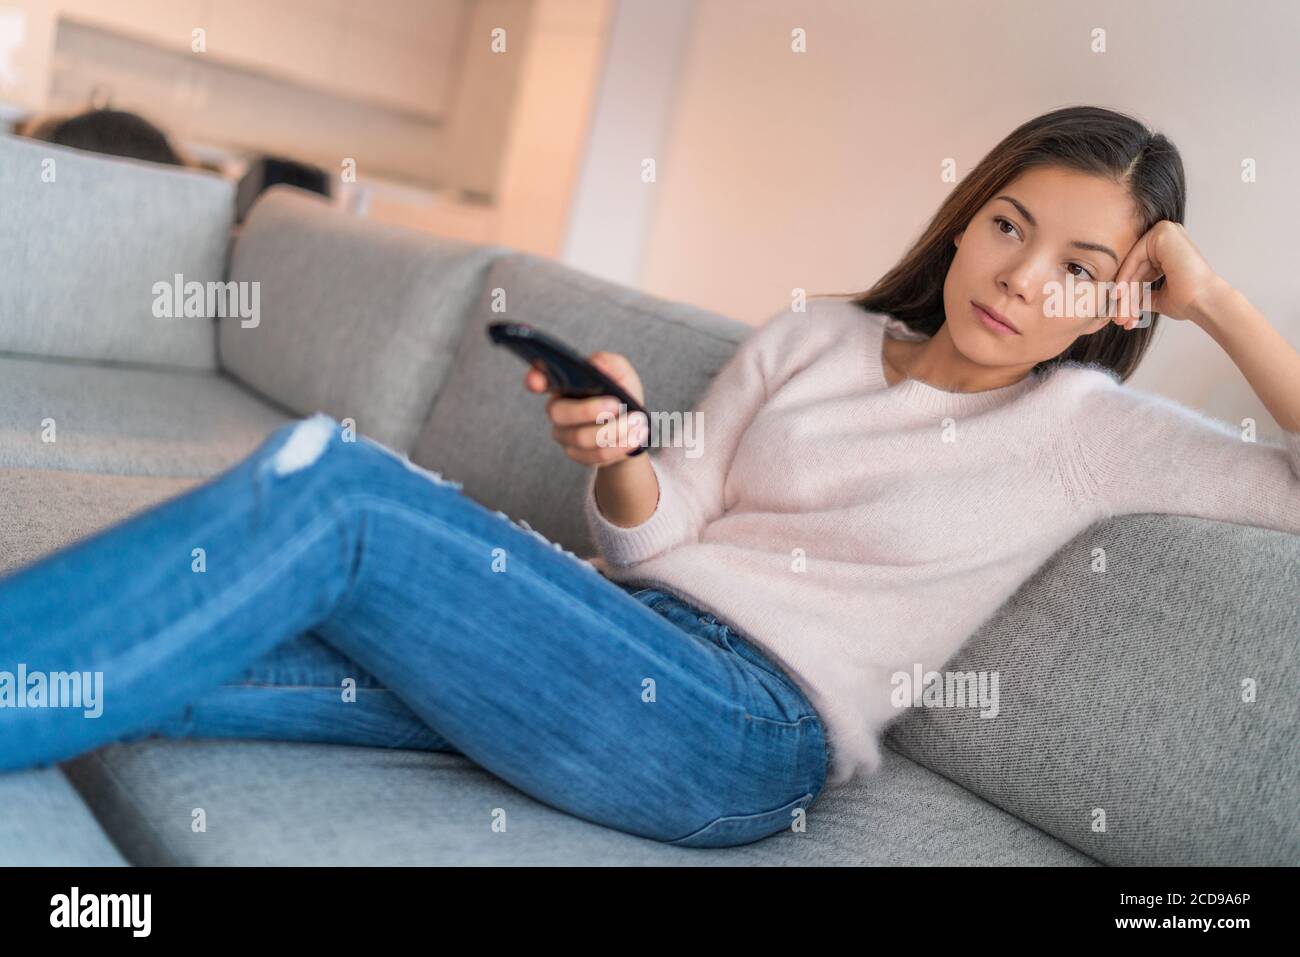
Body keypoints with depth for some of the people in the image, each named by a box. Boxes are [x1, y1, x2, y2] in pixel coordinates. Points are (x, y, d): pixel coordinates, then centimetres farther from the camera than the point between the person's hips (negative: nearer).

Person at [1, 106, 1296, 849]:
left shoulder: (1086, 431, 8)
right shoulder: (808, 341, 15)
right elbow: (661, 534, 12)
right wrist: (621, 456, -10)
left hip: (745, 737, -5)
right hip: (621, 639, 5)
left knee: (327, 483, -23)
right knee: (136, 671, -15)